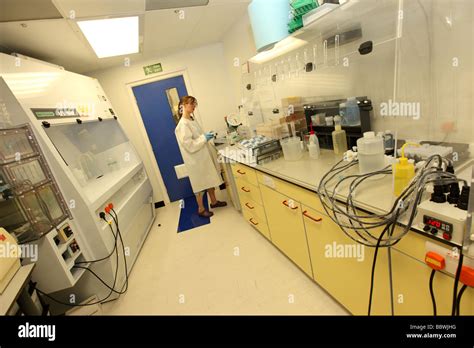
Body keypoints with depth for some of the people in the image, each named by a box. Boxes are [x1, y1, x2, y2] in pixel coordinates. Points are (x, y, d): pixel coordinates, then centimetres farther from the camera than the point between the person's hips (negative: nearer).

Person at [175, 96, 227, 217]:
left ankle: (214, 201, 36)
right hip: (195, 159, -9)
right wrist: (204, 138, -21)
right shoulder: (182, 125, -21)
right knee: (200, 183, 5)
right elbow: (190, 145, -26)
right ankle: (201, 209, 22)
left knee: (209, 179, 18)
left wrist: (205, 136, 2)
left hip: (203, 156, 9)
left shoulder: (192, 120, 8)